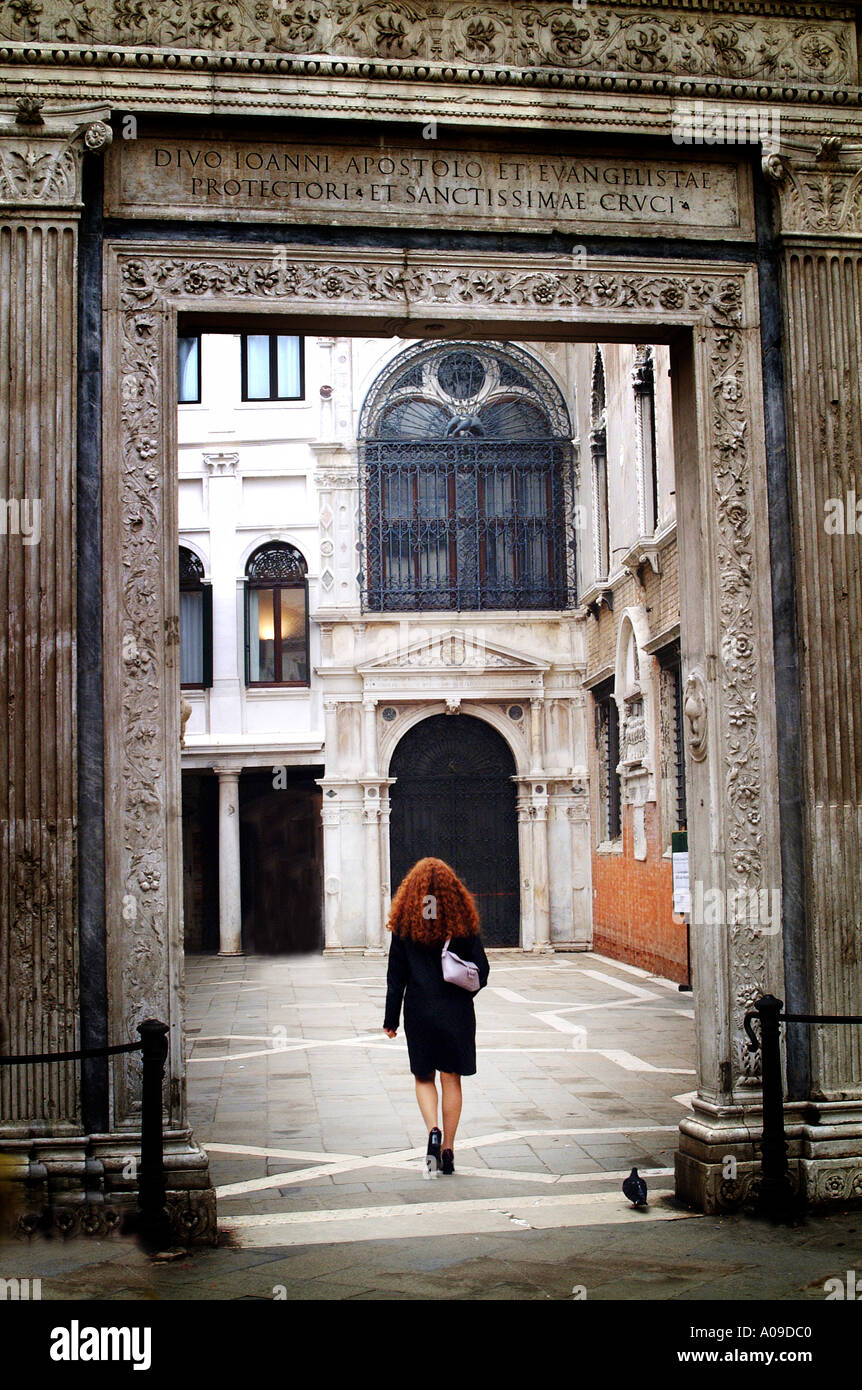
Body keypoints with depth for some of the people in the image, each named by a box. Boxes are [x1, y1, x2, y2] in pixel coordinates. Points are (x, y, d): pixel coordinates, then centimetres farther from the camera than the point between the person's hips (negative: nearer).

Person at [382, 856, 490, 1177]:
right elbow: (481, 970, 1)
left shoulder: (405, 922, -3)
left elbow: (396, 975, -1)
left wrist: (391, 1019, 4)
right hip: (456, 1011, 1)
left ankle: (433, 1131, -10)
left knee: (423, 1077, 13)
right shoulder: (462, 918, -2)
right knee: (451, 1079, 9)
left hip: (419, 1011, -1)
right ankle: (447, 1149, 11)